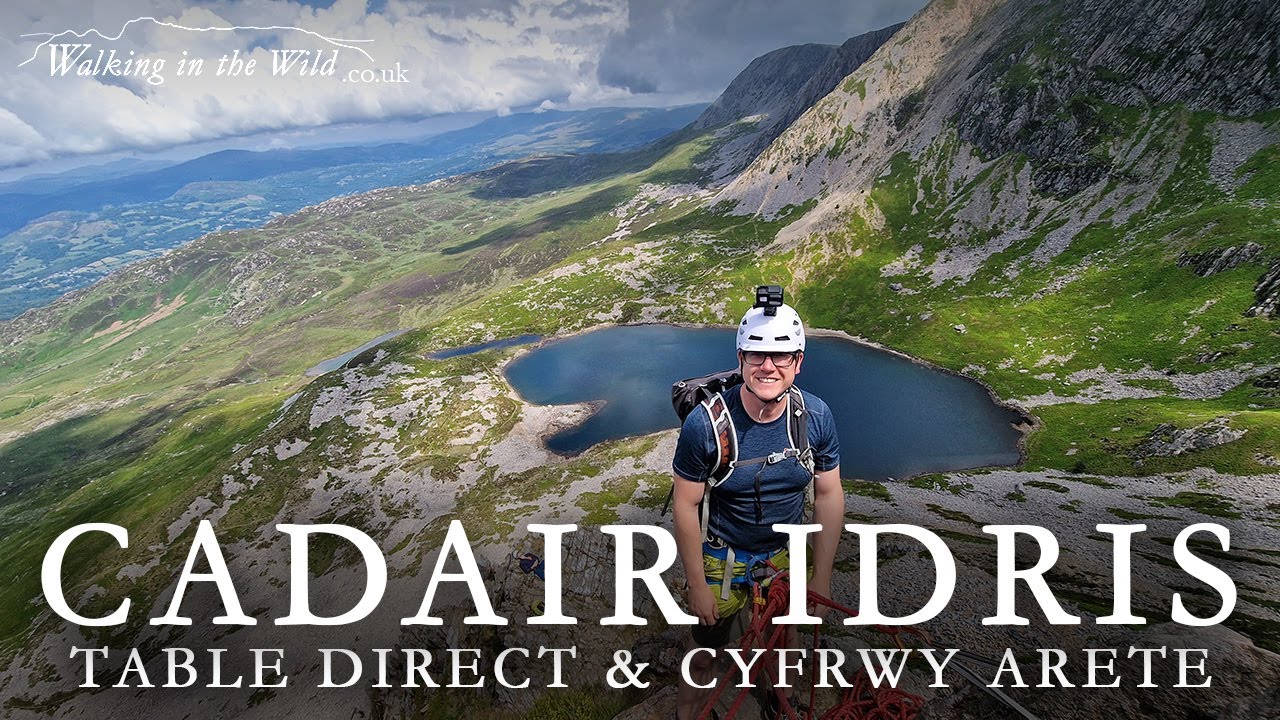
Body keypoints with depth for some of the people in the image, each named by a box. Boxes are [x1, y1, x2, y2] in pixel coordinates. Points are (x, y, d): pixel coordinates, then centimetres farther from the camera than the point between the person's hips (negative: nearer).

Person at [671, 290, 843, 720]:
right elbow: (686, 505, -17)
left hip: (786, 555, 3)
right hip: (723, 556, -3)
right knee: (706, 654, 13)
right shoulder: (705, 423, -27)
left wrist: (822, 577, -2)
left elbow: (828, 495, -6)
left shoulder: (817, 417, -17)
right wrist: (697, 586, -12)